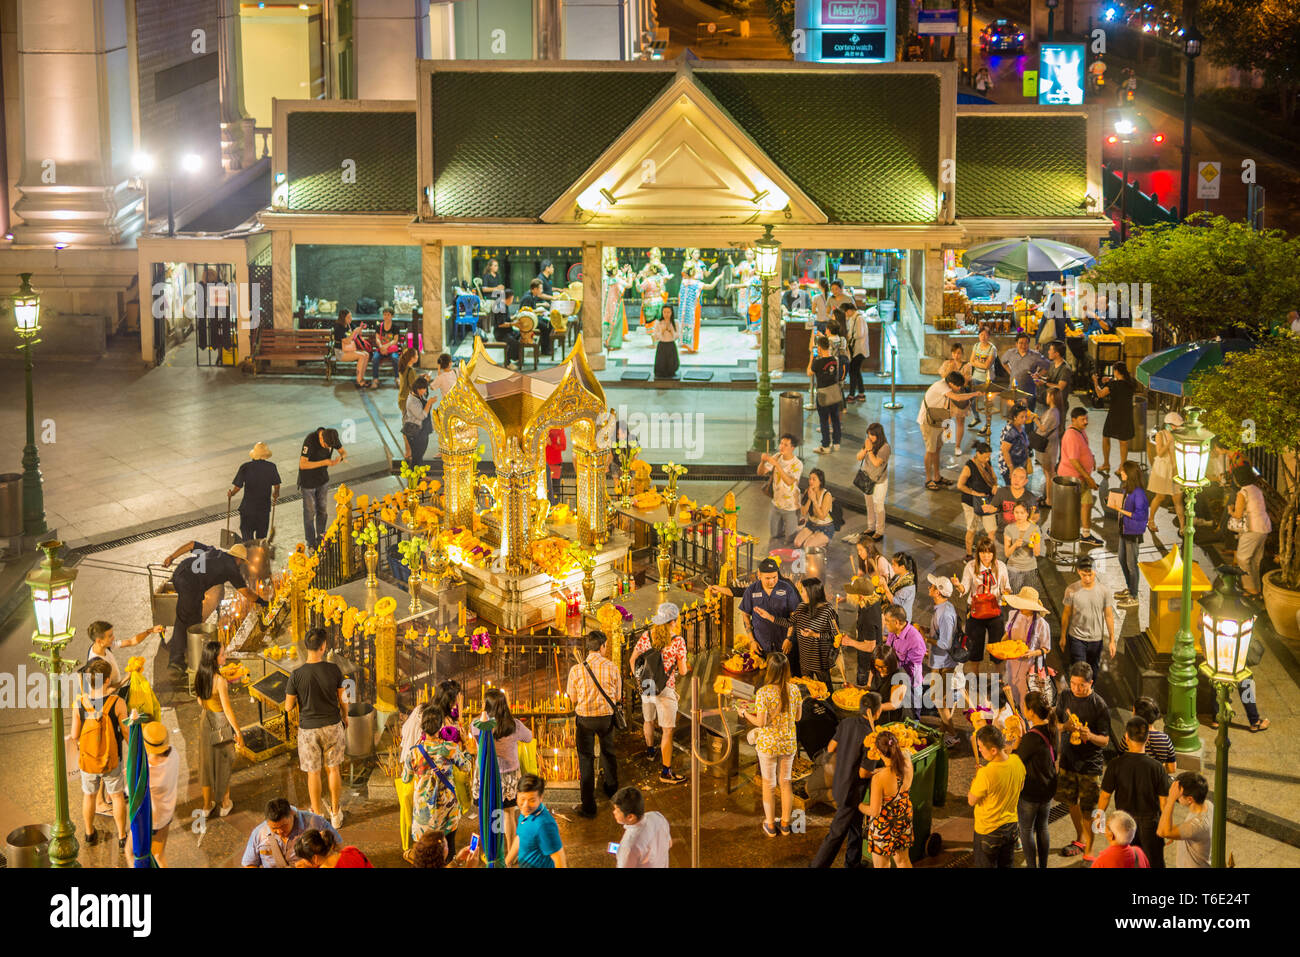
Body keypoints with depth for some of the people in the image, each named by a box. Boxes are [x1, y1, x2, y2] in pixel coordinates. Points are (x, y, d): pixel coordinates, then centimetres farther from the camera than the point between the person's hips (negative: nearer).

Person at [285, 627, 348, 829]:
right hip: (332, 726, 1)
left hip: (308, 729, -1)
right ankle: (336, 814, 23)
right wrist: (345, 717, 18)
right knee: (333, 769, 16)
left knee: (313, 773, 11)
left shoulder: (297, 675, -16)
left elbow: (288, 707, -9)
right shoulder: (334, 670, -12)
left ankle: (317, 816, 19)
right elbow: (343, 699, -1)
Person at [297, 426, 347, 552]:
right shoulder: (310, 440, -33)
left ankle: (321, 540, 31)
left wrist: (340, 458, -26)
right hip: (308, 481, -5)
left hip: (323, 480, 5)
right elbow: (302, 465, -33)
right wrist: (324, 462, -36)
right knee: (310, 512, 5)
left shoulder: (331, 436, -16)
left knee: (322, 510, 15)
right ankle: (311, 544, 20)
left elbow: (344, 452, -1)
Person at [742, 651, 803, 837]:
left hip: (768, 744, -3)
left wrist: (745, 713, -2)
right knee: (785, 781, 19)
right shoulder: (794, 689, -9)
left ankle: (770, 825, 23)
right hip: (788, 743, 3)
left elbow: (760, 722, -19)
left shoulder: (763, 693, -22)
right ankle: (785, 823, 28)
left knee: (769, 784, 13)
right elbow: (798, 716, 1)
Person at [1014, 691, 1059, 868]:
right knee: (1042, 828, 22)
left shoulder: (1031, 737, -30)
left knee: (1026, 830, 11)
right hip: (1048, 788, 8)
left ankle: (1032, 865, 20)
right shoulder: (1053, 729, -6)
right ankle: (1043, 865, 33)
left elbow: (1016, 760, -19)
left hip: (1030, 791, -8)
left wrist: (1019, 737, -15)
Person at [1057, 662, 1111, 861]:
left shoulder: (1099, 705, -15)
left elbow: (1105, 740, -11)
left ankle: (1088, 851, 9)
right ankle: (1080, 840, 40)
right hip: (1068, 760, 5)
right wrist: (1065, 727, -15)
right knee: (1070, 801, 18)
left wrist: (1090, 736, -32)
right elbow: (1055, 723, 8)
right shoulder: (1065, 696, -1)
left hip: (1090, 764, -5)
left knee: (1087, 809, -3)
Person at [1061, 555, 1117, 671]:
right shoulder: (1071, 590, -12)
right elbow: (1066, 614, 0)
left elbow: (1109, 616, -2)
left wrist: (1112, 641, -1)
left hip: (1096, 640, 2)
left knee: (1093, 672, 16)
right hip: (1076, 638, -1)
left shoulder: (1104, 591, -10)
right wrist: (1063, 636, 6)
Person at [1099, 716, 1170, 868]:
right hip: (1150, 821, -1)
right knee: (1154, 863, 13)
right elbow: (1164, 801, -9)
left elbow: (1105, 796, -8)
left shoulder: (1115, 764, -16)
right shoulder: (1156, 767, -16)